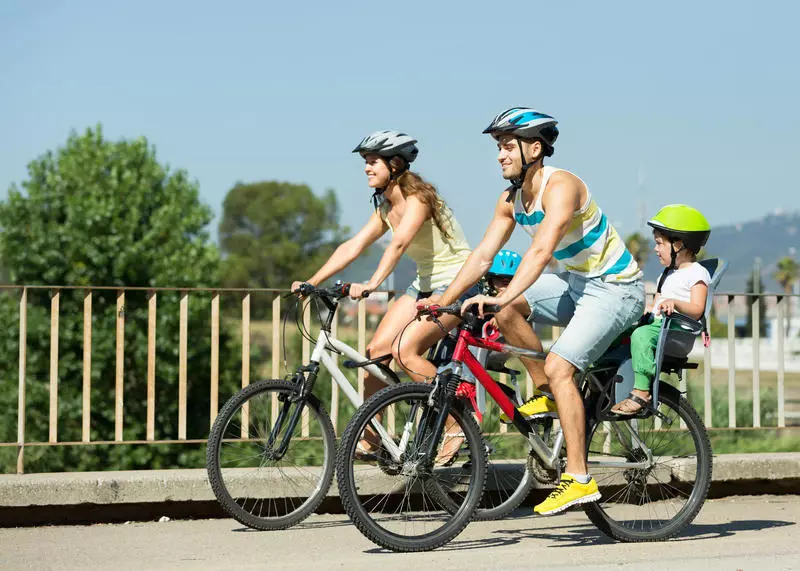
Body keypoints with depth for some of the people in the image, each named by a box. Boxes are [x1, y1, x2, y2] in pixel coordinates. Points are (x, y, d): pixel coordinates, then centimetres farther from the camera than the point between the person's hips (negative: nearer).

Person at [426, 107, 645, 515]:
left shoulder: (560, 187, -24)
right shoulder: (511, 200, 1)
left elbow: (541, 250, -37)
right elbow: (483, 255, 2)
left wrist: (504, 296, -48)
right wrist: (443, 301, -8)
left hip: (615, 288, -8)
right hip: (575, 281, 8)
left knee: (559, 367, -21)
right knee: (508, 312, -11)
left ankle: (579, 479, -18)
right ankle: (546, 394, 5)